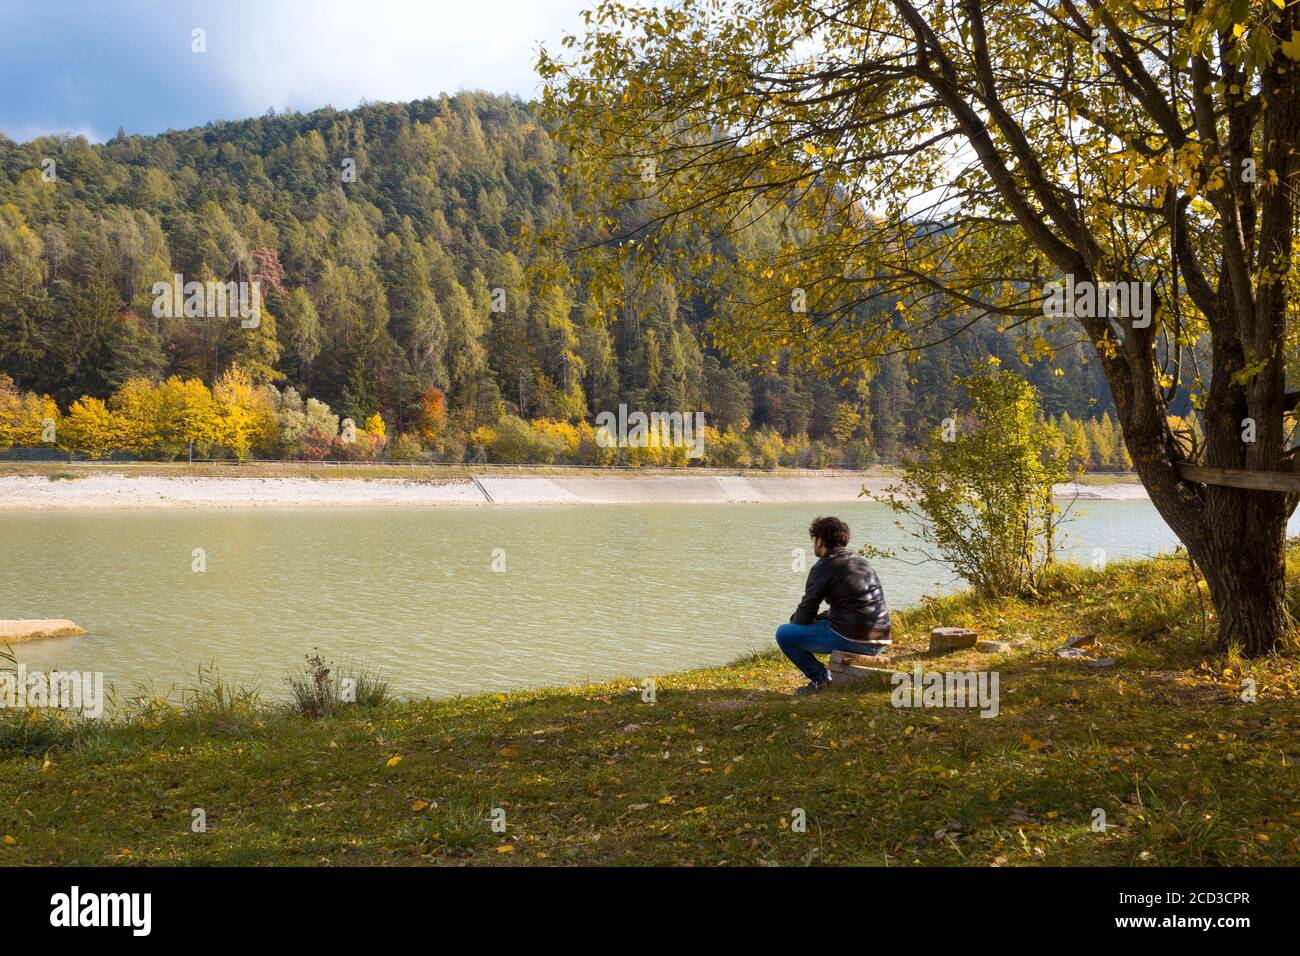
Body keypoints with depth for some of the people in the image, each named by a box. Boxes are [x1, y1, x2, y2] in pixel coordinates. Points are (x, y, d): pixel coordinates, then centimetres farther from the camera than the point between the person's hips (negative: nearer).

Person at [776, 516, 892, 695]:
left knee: (784, 634, 2)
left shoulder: (824, 567, -6)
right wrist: (821, 617, 24)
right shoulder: (862, 561, 18)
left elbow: (805, 615, -3)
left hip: (851, 638, -8)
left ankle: (821, 679, 5)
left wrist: (794, 619, 19)